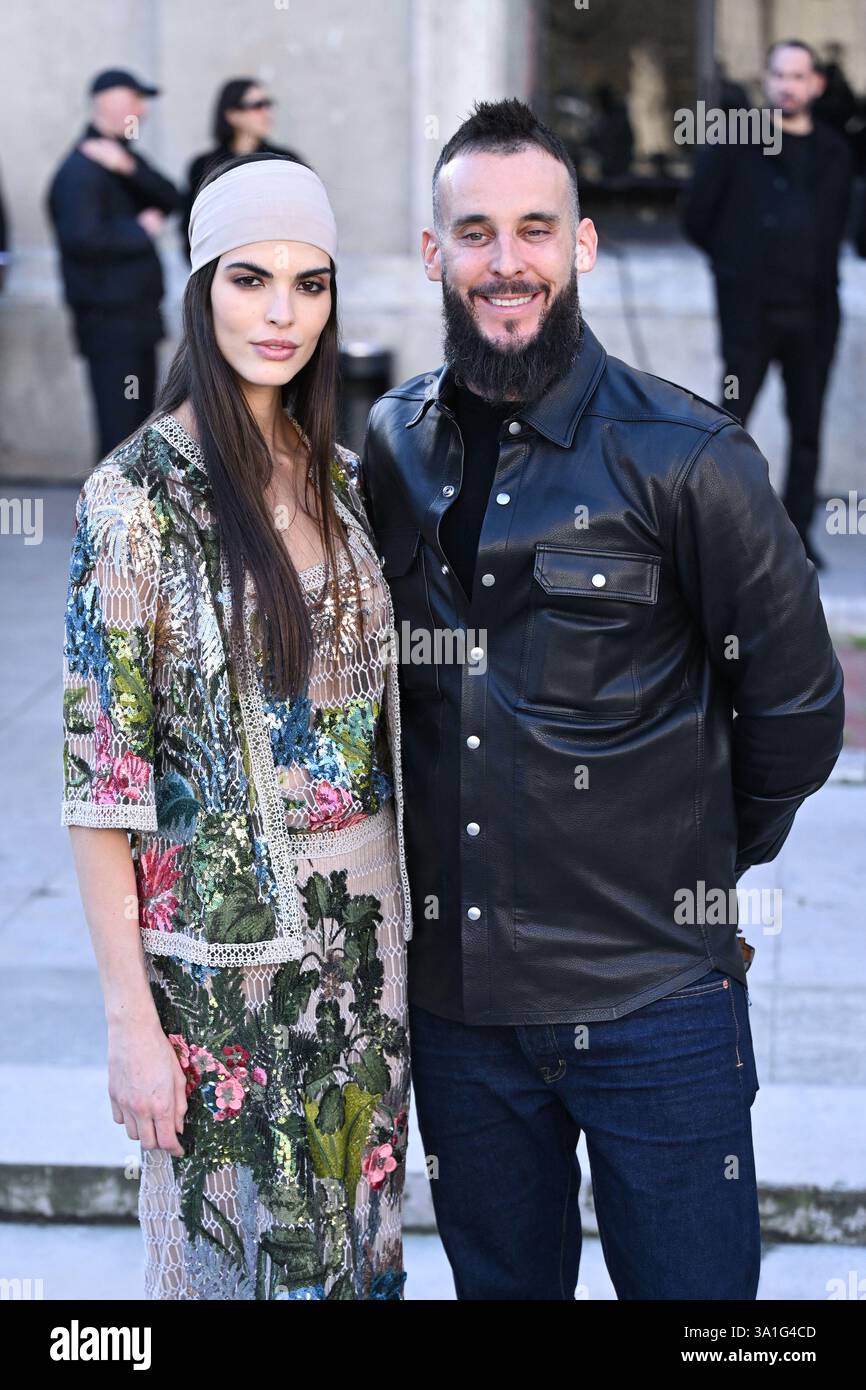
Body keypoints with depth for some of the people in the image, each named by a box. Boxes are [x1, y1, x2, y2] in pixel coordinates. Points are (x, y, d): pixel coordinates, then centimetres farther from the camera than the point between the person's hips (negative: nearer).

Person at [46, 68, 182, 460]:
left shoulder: (124, 155, 15)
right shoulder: (80, 170, -14)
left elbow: (170, 200, 1)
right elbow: (83, 239, -25)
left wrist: (129, 167, -15)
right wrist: (141, 230, -12)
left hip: (138, 312, 9)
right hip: (108, 317, -9)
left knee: (140, 424, 15)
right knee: (119, 428, -9)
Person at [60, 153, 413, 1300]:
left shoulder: (342, 474, 4)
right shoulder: (137, 494, -13)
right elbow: (100, 774, -13)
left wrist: (399, 921, 9)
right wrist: (130, 1017, -14)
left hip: (364, 926, 6)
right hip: (220, 946, -5)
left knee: (356, 1225, 17)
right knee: (236, 1246, 9)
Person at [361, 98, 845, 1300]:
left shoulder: (684, 456, -11)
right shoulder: (391, 446, 3)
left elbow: (795, 700, -1)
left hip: (653, 1001, -4)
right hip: (453, 987, 4)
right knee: (500, 1279, 18)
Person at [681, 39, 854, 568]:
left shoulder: (834, 154, 10)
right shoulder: (735, 143, 0)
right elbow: (697, 215, 5)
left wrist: (816, 274, 11)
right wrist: (737, 262, 11)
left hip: (814, 311, 3)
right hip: (750, 311, -3)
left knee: (808, 427, 5)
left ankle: (798, 531, 14)